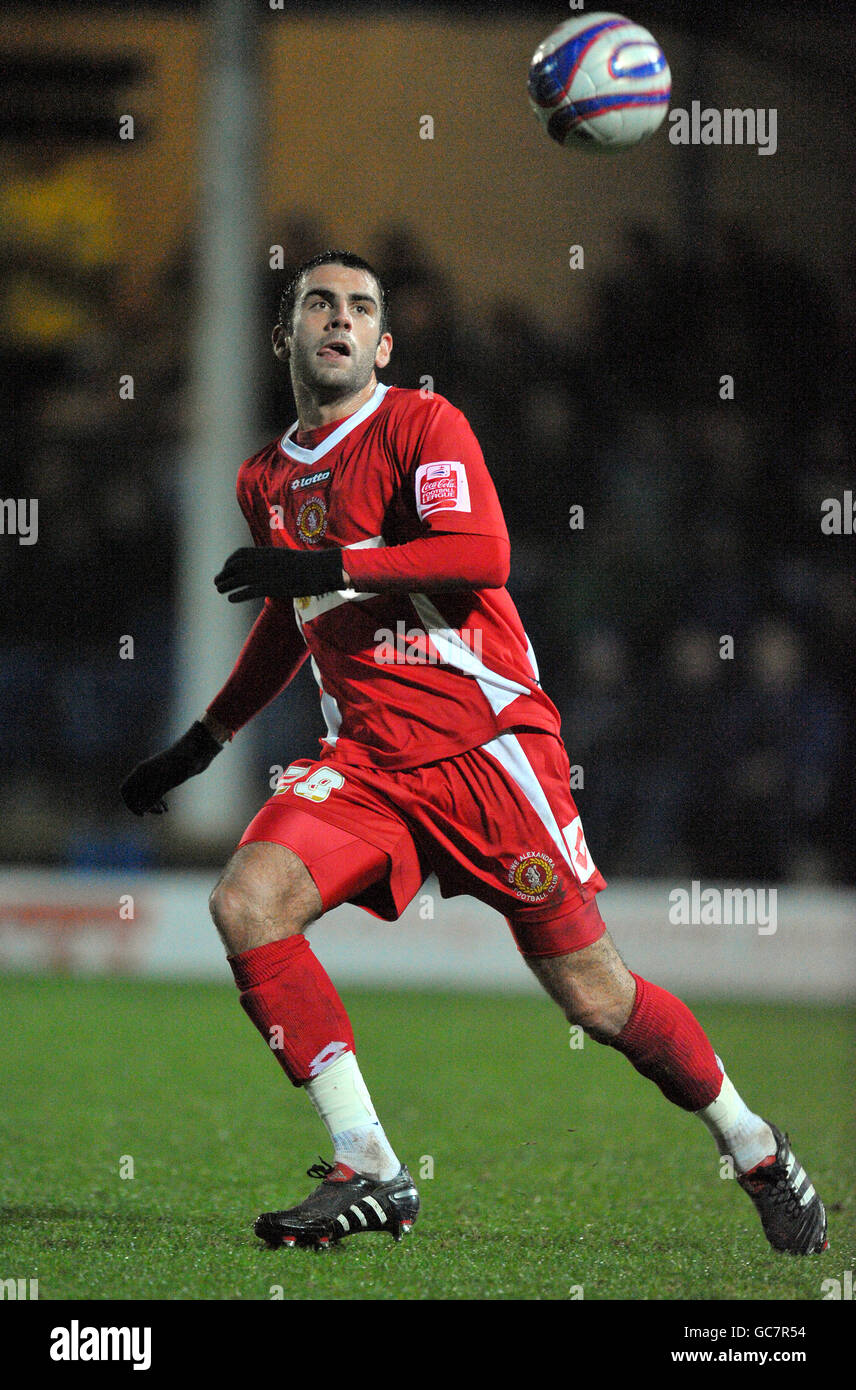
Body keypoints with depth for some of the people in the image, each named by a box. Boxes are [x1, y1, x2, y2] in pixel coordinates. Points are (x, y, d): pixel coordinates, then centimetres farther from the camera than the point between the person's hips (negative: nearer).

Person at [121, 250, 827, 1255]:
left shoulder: (421, 425, -5)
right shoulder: (265, 481, 15)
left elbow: (480, 554, -21)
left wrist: (324, 566, -23)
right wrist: (202, 742, 31)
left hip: (486, 742, -5)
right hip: (366, 758, 6)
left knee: (591, 992, -5)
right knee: (244, 903, -20)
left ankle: (752, 1147, 20)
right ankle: (368, 1171, -16)